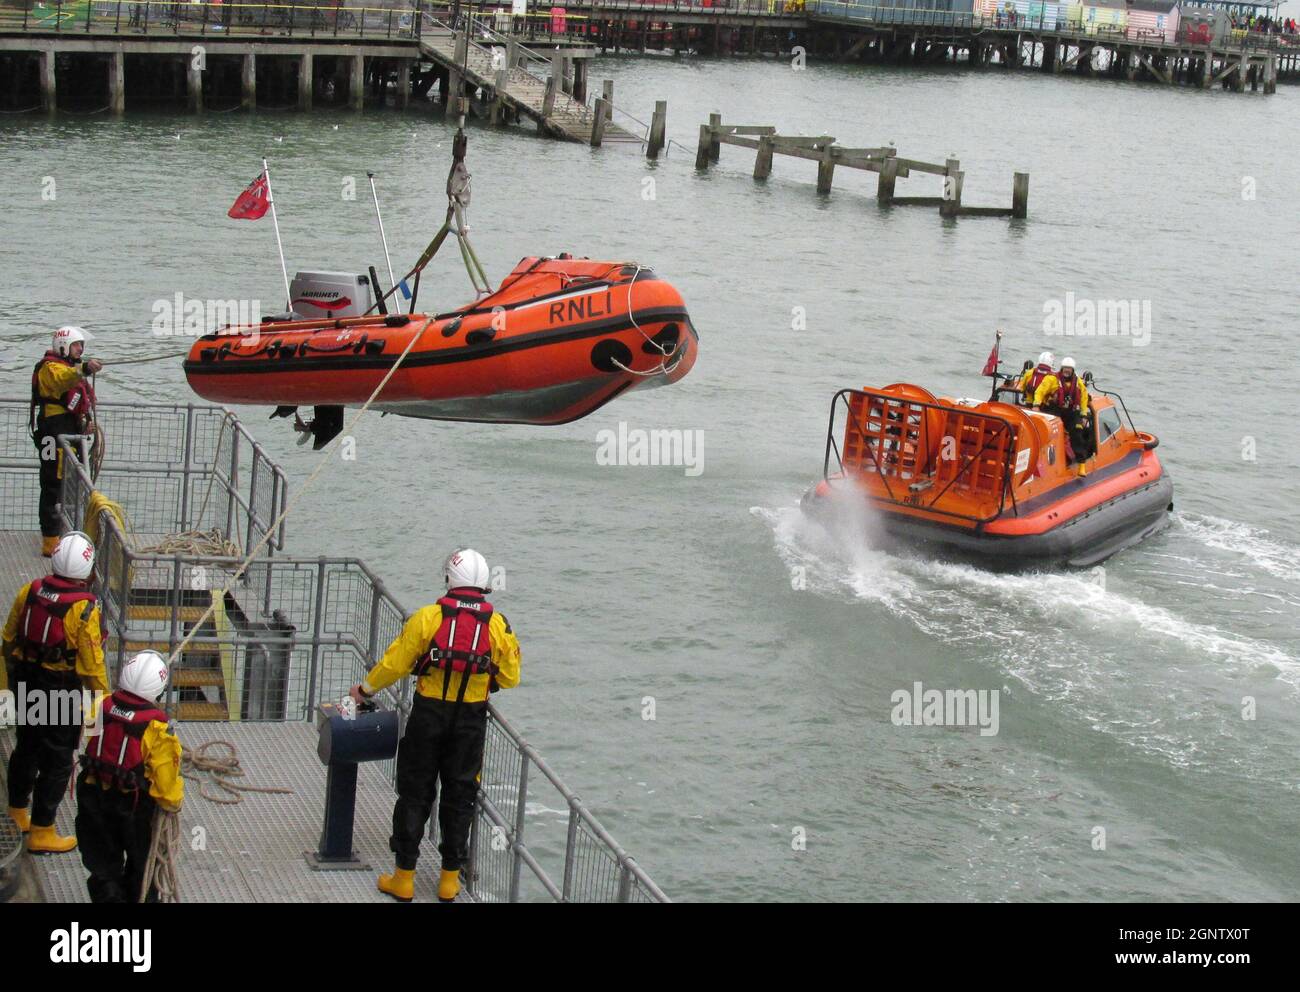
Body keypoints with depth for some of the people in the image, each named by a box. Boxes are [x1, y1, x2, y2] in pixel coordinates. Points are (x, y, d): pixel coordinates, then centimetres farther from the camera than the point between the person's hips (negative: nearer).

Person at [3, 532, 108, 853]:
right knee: (57, 763, 6)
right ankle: (41, 832, 11)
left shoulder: (29, 592, -5)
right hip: (61, 693, -6)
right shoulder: (84, 609, -22)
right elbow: (92, 664, -19)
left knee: (26, 748, 24)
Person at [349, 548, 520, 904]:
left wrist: (366, 688, 12)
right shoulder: (498, 625, -5)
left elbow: (396, 663, -4)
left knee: (415, 791, 9)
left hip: (428, 715, -1)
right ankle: (450, 879, 18)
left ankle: (404, 878, 12)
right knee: (459, 794, 13)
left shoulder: (428, 617, -10)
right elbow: (510, 678, 2)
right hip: (472, 719, 1)